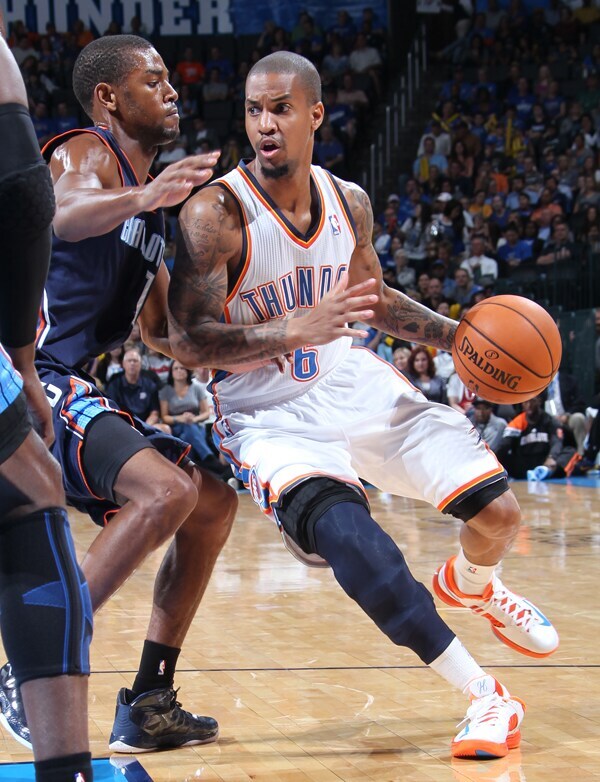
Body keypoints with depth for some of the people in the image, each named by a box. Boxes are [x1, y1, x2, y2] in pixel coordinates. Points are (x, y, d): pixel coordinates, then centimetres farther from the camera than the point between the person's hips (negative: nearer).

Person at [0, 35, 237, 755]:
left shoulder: (145, 203, 22)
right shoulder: (86, 152, -6)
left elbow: (159, 331, 28)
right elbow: (63, 214, -32)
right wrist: (139, 199, -52)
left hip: (67, 392, 10)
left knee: (212, 504, 11)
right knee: (166, 491, -27)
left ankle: (147, 703, 11)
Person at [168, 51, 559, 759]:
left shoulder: (349, 202, 0)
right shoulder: (215, 215, -19)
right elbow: (186, 341, -21)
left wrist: (457, 336, 2)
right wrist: (300, 330, -31)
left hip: (357, 385, 5)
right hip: (271, 417, -5)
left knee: (497, 512, -2)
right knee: (347, 534, -32)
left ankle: (470, 584, 38)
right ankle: (486, 696, -21)